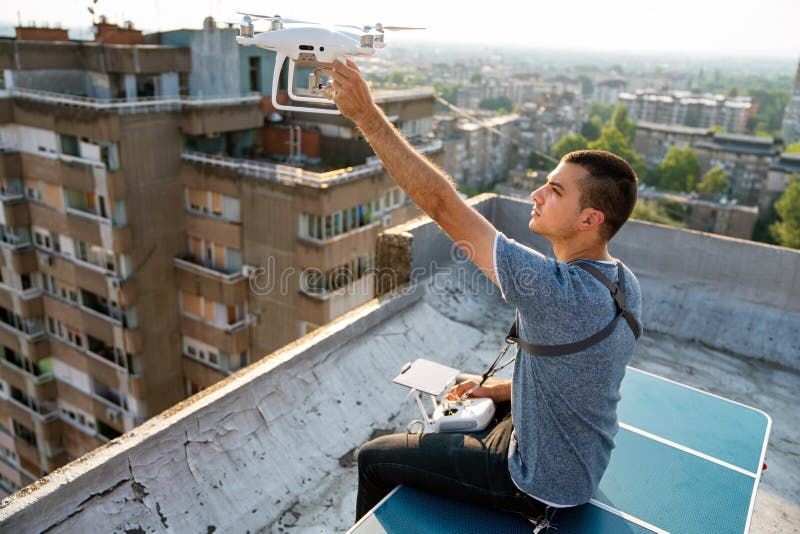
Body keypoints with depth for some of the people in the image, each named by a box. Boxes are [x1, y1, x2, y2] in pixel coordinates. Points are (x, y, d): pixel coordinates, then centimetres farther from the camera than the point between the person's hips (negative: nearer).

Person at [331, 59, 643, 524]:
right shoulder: (624, 284, -8)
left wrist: (368, 115, -35)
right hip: (579, 463, 9)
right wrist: (503, 387, 5)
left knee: (374, 458, 4)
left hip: (542, 485, -8)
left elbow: (444, 206, -38)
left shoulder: (559, 290, -37)